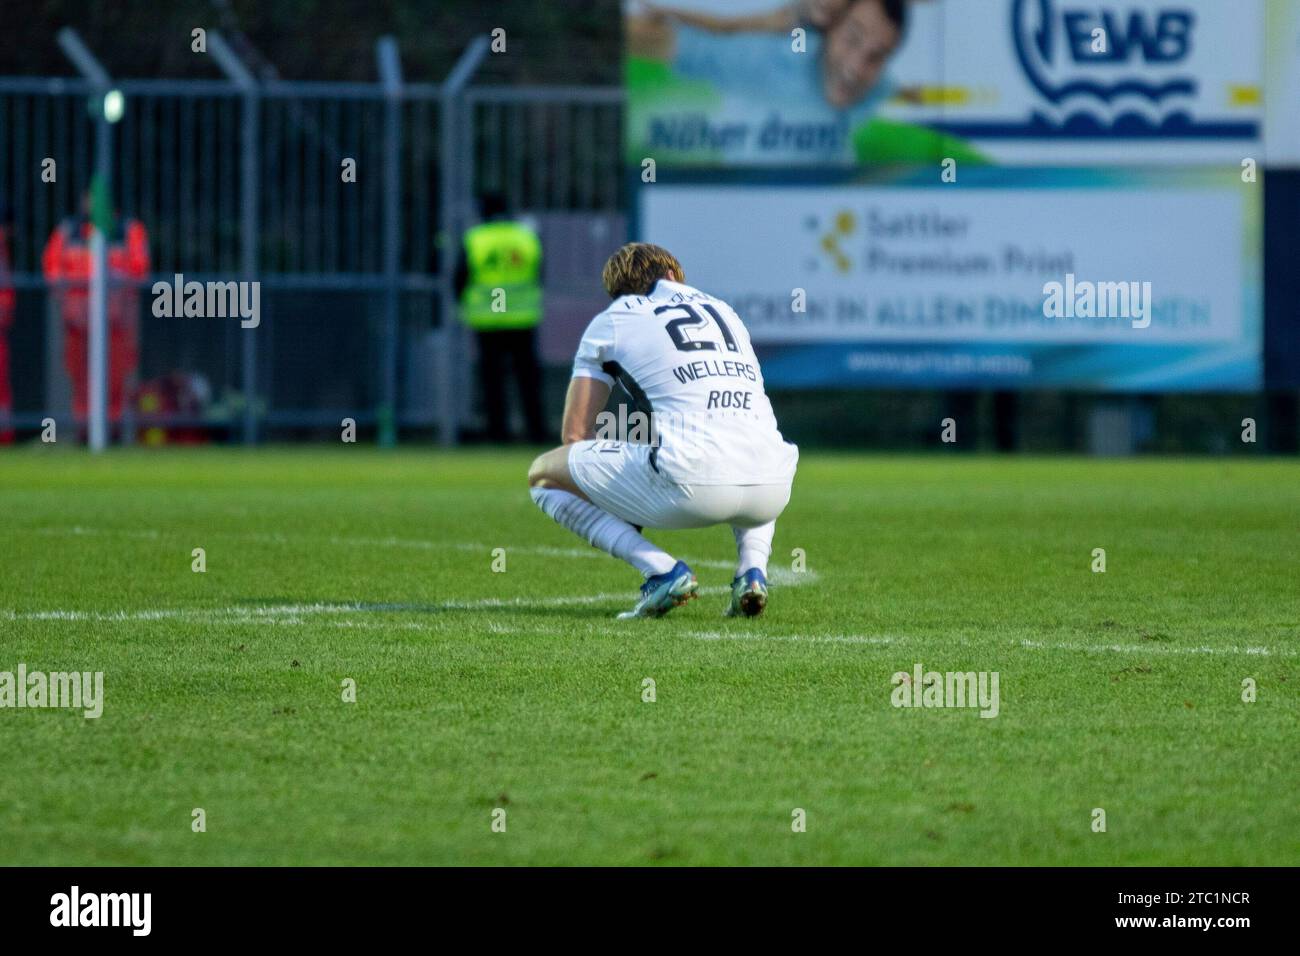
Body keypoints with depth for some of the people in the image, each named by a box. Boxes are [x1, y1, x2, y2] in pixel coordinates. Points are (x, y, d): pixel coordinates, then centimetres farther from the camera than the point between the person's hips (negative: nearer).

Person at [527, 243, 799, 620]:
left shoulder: (611, 321, 15)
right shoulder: (724, 310, 28)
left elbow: (576, 435, 12)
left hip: (692, 486, -5)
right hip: (770, 492, 5)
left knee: (543, 475, 14)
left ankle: (663, 571, -4)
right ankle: (752, 569, 13)